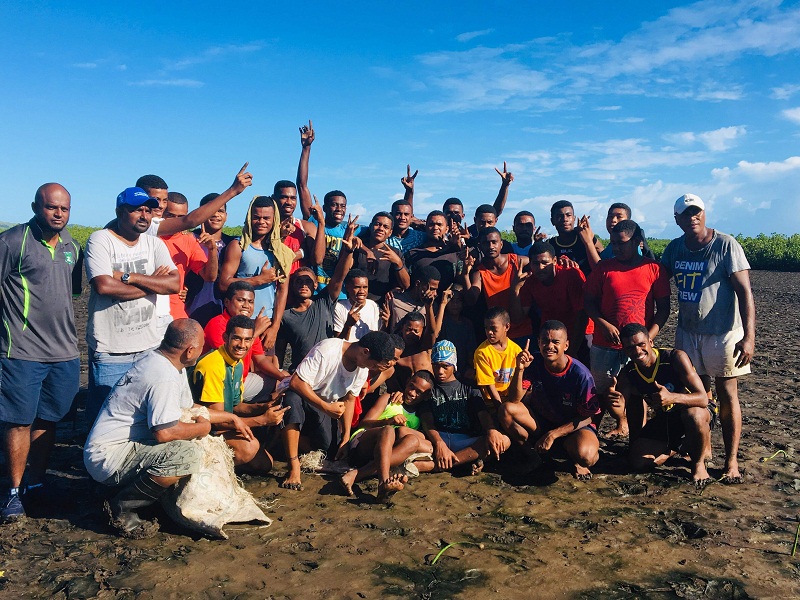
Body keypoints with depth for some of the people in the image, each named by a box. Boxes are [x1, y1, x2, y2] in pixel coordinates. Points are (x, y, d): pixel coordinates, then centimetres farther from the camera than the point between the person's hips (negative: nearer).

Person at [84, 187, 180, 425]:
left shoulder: (154, 244, 8)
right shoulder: (100, 240, -6)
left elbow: (175, 284, -6)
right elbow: (103, 286, -21)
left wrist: (130, 277, -15)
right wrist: (152, 283, -10)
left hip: (149, 347, 4)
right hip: (109, 352, -4)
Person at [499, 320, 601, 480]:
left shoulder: (581, 374, -22)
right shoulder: (534, 362, -13)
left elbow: (586, 417, -14)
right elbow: (514, 400, -17)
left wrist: (553, 434, -23)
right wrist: (520, 369, -32)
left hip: (574, 425, -4)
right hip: (541, 421, 4)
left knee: (584, 456, -37)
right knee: (507, 409, -22)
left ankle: (576, 461, 2)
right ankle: (532, 456, -2)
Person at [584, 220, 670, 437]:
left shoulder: (653, 269, 2)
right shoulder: (604, 267, 4)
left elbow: (663, 307, 3)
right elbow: (588, 301, 5)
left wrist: (650, 336, -10)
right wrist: (603, 324, -11)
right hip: (605, 343, 2)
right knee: (603, 389, 9)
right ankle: (622, 423, 35)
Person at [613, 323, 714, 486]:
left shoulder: (676, 358, -27)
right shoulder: (628, 373, -11)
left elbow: (703, 398, -33)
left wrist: (672, 397, -53)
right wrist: (614, 399, -45)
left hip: (699, 411, -5)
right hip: (664, 419, 5)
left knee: (693, 415, -41)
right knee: (638, 462, -11)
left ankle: (699, 462, -10)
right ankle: (682, 446, 18)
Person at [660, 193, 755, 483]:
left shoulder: (726, 245, -12)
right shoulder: (674, 248, 4)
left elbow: (744, 291, -15)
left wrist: (749, 336, -22)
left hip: (722, 333, -5)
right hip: (687, 332, 5)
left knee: (727, 396, 2)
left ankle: (731, 460, 10)